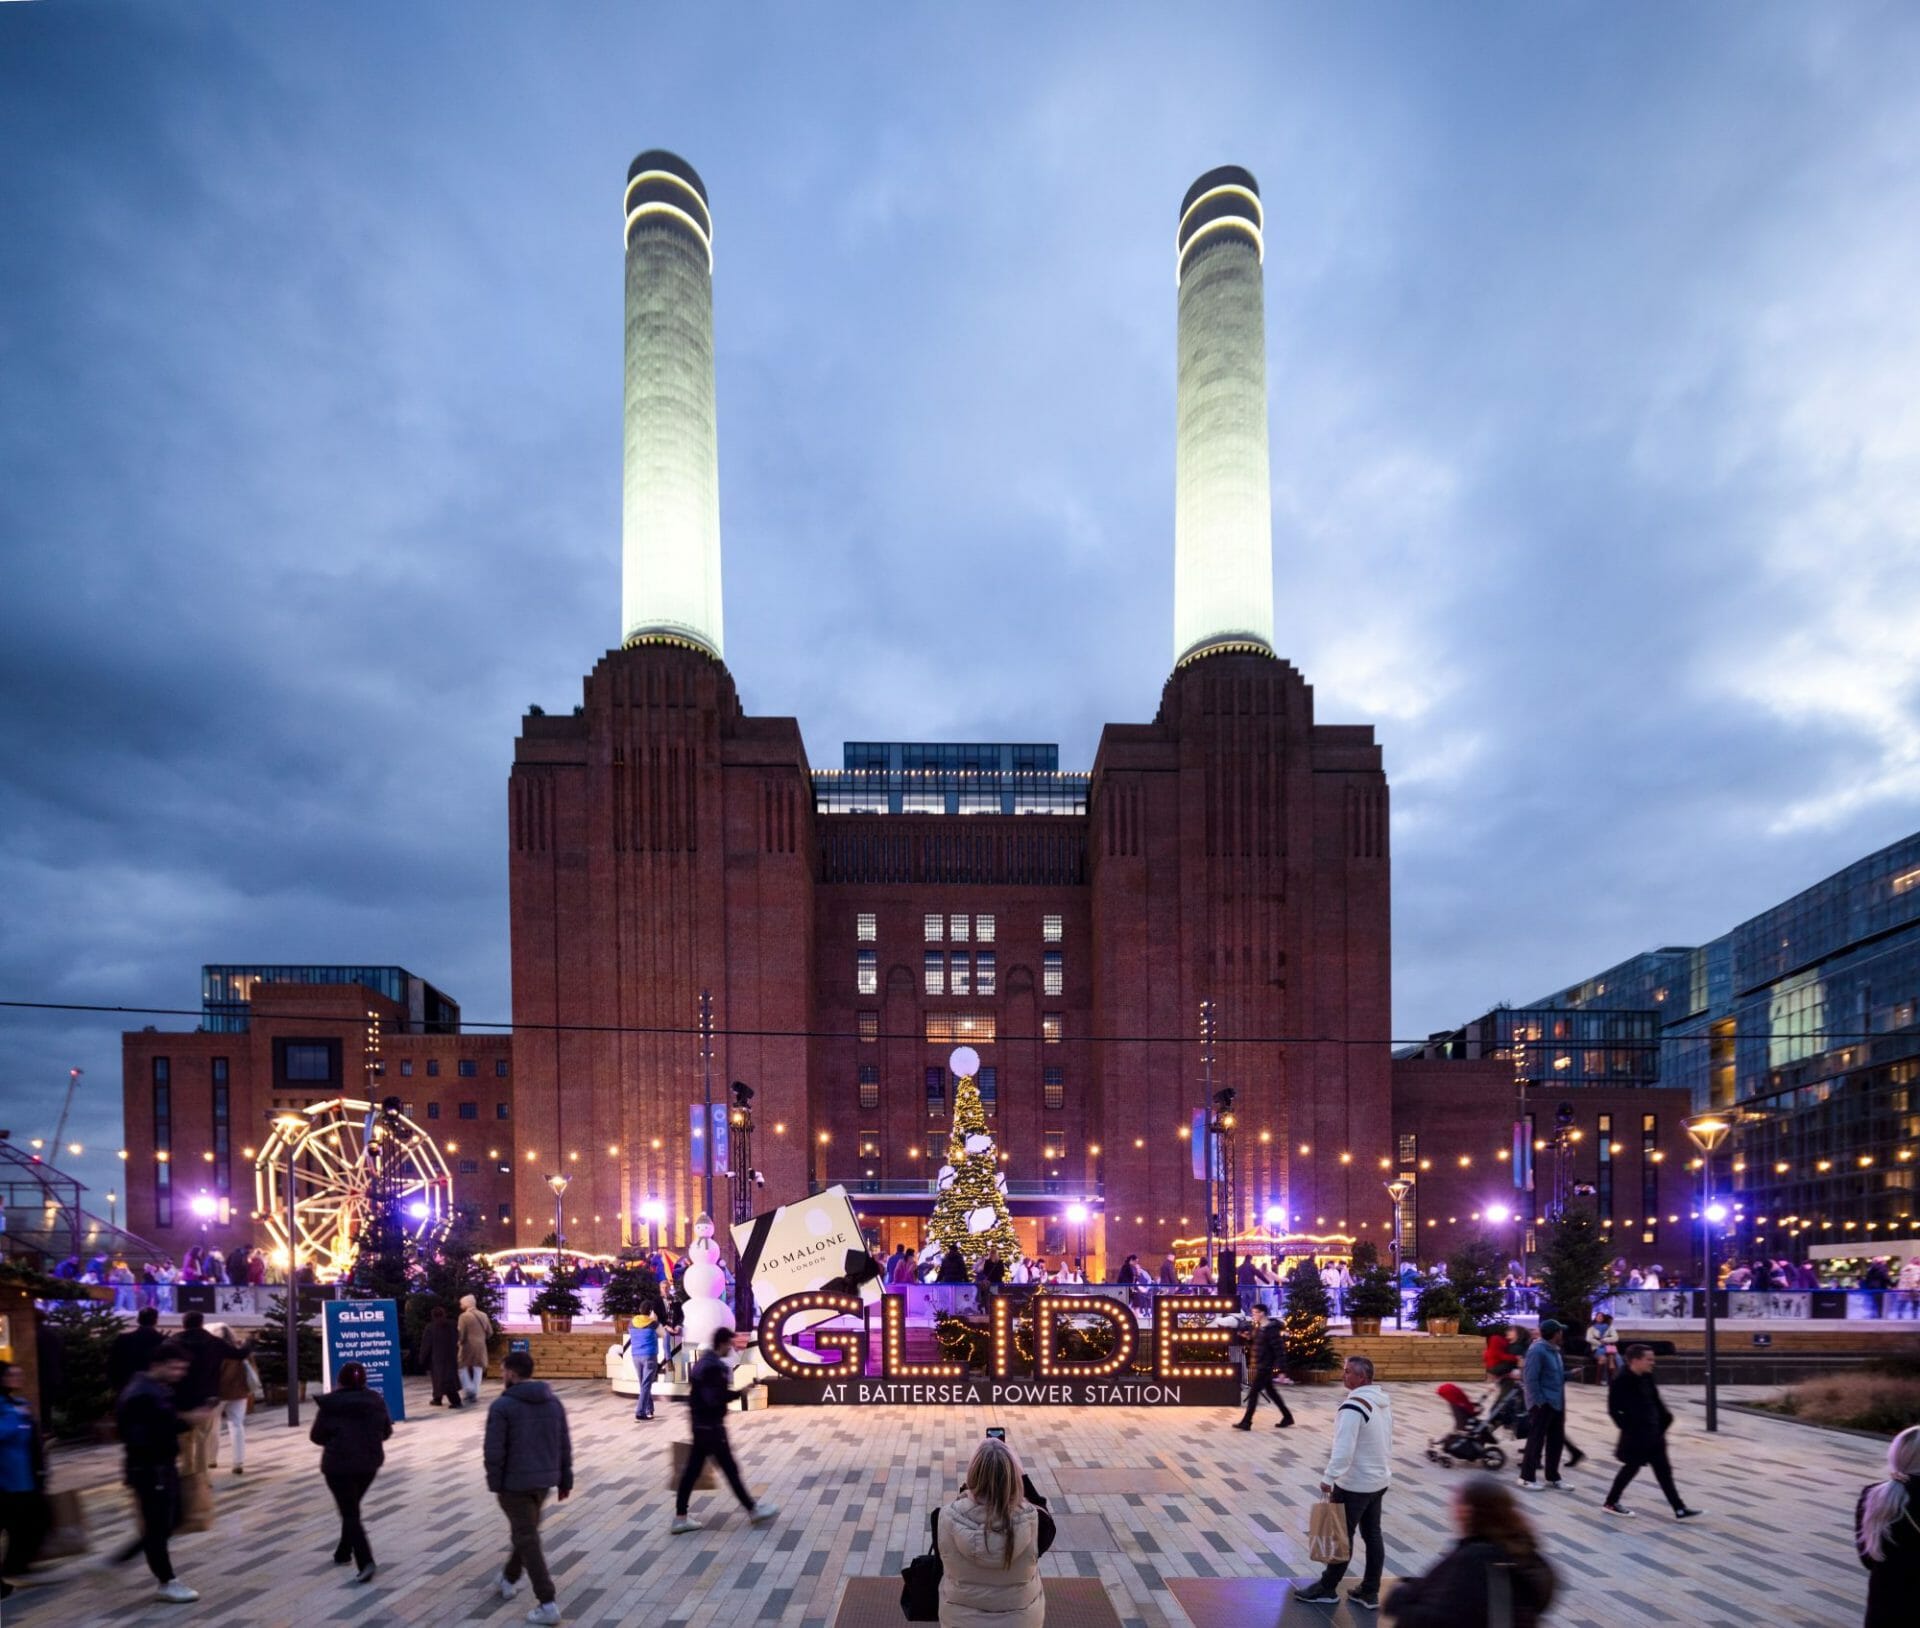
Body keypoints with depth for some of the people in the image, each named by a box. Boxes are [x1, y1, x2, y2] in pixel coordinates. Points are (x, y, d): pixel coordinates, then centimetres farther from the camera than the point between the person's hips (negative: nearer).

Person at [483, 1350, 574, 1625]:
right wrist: (565, 1480, 14)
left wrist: (494, 1483, -4)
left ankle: (548, 1603, -4)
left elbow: (494, 1450, -16)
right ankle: (509, 1580, 44)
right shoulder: (553, 1401, 6)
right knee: (525, 1532, 25)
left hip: (515, 1481, -7)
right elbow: (564, 1444, 9)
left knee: (528, 1540, -2)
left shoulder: (503, 1405, -13)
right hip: (545, 1479, 7)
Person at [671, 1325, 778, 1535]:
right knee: (730, 1470, 1)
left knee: (691, 1470, 10)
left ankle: (680, 1517, 11)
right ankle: (753, 1511, 12)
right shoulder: (715, 1367, -21)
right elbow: (716, 1399, -26)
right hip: (711, 1426, -9)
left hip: (700, 1424, 9)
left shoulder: (702, 1362, 10)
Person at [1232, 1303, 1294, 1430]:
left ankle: (1246, 1422, -2)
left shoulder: (1271, 1330, -20)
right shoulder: (1258, 1327, 8)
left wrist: (1279, 1369, -23)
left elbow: (1280, 1350, -20)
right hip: (1260, 1366, 9)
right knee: (1270, 1391, 16)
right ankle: (1287, 1417, 26)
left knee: (1253, 1392, -6)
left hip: (1265, 1367, -9)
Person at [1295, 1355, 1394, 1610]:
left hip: (1354, 1484, -8)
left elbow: (1344, 1449, -28)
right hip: (1379, 1480, 8)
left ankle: (1327, 1589, 15)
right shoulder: (1383, 1402, 5)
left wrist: (1328, 1478, -22)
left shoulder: (1353, 1407, -25)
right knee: (1372, 1534, 14)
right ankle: (1370, 1592, 21)